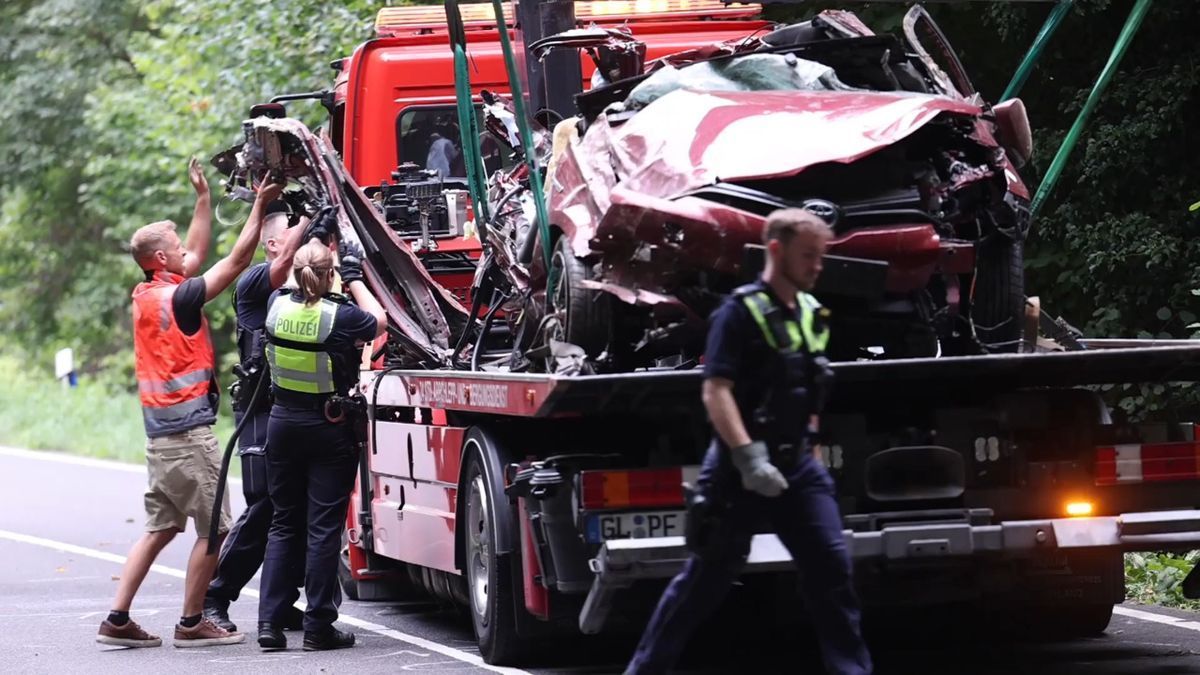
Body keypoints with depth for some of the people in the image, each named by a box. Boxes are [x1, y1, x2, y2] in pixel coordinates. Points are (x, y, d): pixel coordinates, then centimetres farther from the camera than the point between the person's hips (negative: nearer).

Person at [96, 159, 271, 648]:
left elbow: (198, 255, 25)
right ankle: (191, 623, 3)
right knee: (214, 528, 0)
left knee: (161, 527, 12)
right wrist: (260, 207, -4)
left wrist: (204, 198, 26)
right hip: (188, 431, -9)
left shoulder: (145, 295, 10)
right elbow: (236, 261, -11)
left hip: (161, 432, 9)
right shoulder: (176, 298, -14)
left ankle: (117, 619, 7)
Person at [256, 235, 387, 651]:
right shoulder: (340, 316, -17)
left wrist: (312, 234, 28)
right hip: (330, 428, -4)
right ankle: (318, 627, 0)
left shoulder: (278, 305, -4)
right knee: (324, 527, 0)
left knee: (284, 524, 12)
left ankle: (269, 621, 6)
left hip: (284, 424, 4)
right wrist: (354, 277, 12)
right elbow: (379, 321, 5)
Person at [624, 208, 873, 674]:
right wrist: (750, 460, -28)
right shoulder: (741, 312, -12)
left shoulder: (811, 314, 11)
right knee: (705, 580, 2)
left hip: (796, 465, 6)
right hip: (741, 472, -6)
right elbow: (716, 392, -19)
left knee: (832, 569, -2)